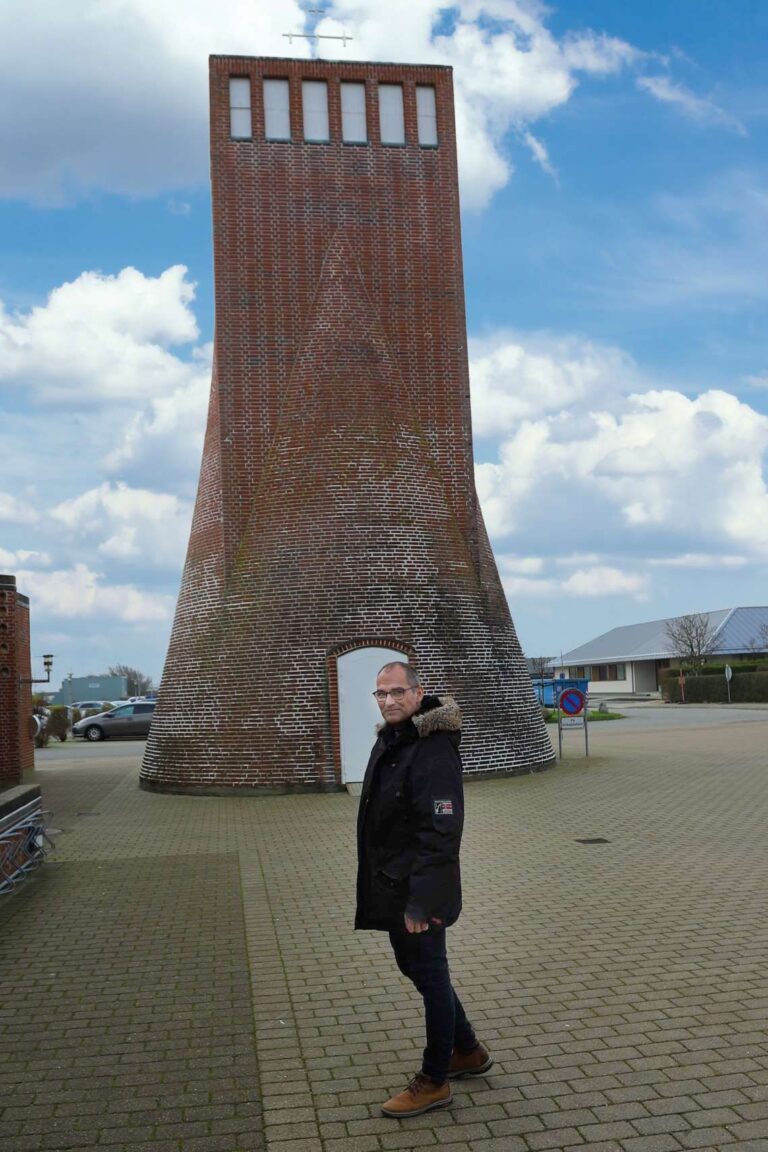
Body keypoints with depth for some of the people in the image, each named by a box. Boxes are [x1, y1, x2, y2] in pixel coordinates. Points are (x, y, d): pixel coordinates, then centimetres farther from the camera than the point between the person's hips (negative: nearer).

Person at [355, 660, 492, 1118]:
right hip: (390, 887, 10)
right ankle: (468, 1051, 40)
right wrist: (382, 885, 19)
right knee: (414, 968, 21)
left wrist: (421, 901, -29)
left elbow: (441, 832, -27)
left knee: (430, 976, 5)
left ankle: (435, 1083, 22)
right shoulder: (389, 742, 8)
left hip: (418, 891, -10)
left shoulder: (434, 751, -23)